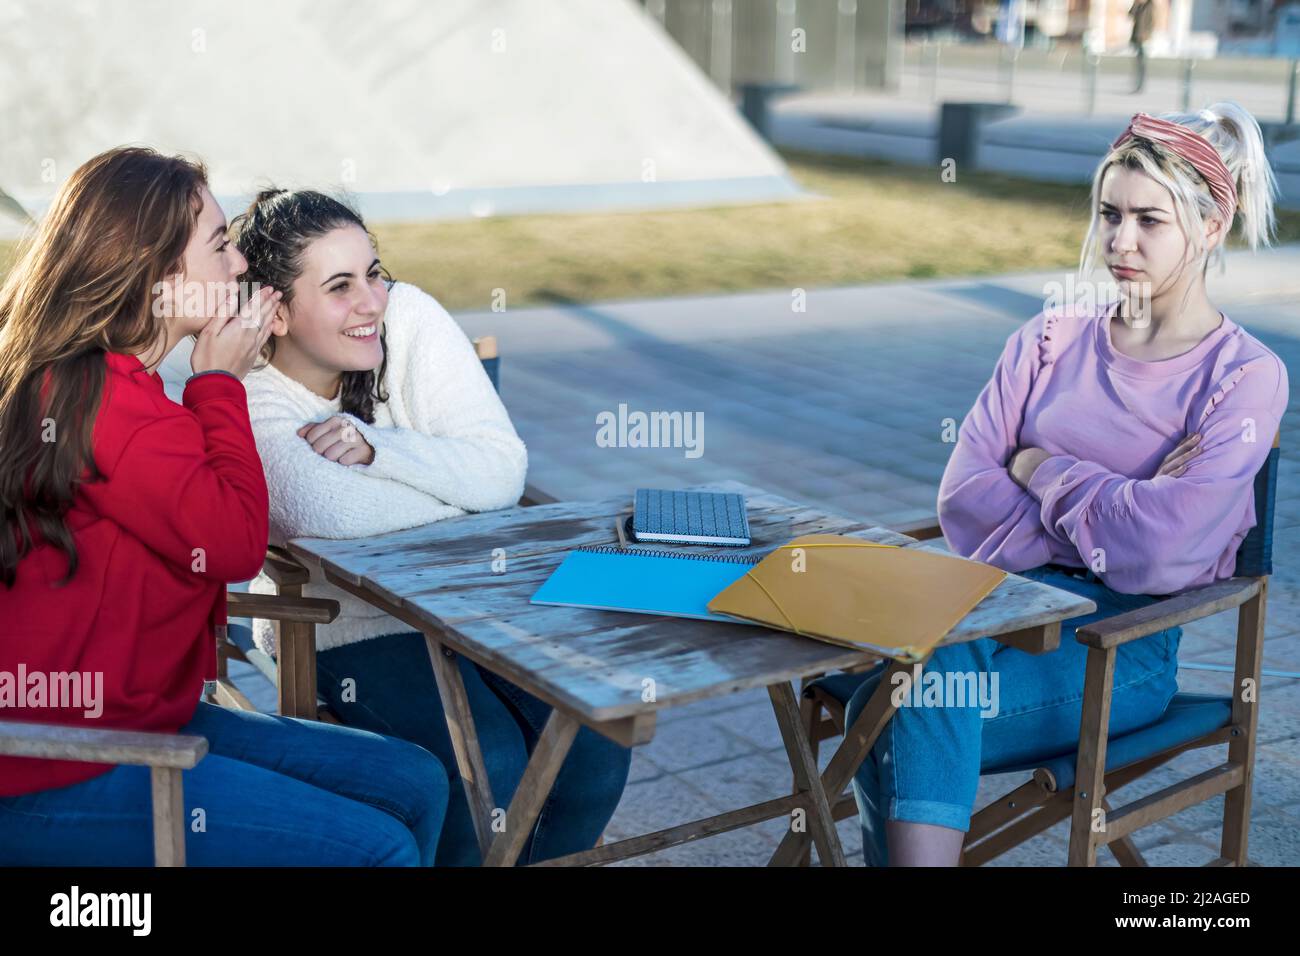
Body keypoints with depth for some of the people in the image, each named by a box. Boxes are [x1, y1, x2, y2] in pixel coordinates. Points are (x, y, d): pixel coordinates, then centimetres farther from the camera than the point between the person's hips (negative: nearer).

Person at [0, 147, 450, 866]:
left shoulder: (71, 380, 13)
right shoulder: (103, 398, -19)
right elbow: (235, 543, -19)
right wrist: (220, 381, -7)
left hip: (141, 714, 10)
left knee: (416, 785, 3)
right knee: (381, 847, -19)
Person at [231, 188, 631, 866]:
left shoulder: (410, 318, -6)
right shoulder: (245, 402, -16)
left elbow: (504, 471, -11)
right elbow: (329, 513, -33)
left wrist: (374, 445, -23)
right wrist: (457, 486, -18)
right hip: (346, 627, -4)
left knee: (595, 742, -14)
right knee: (488, 766, -25)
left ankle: (547, 861, 14)